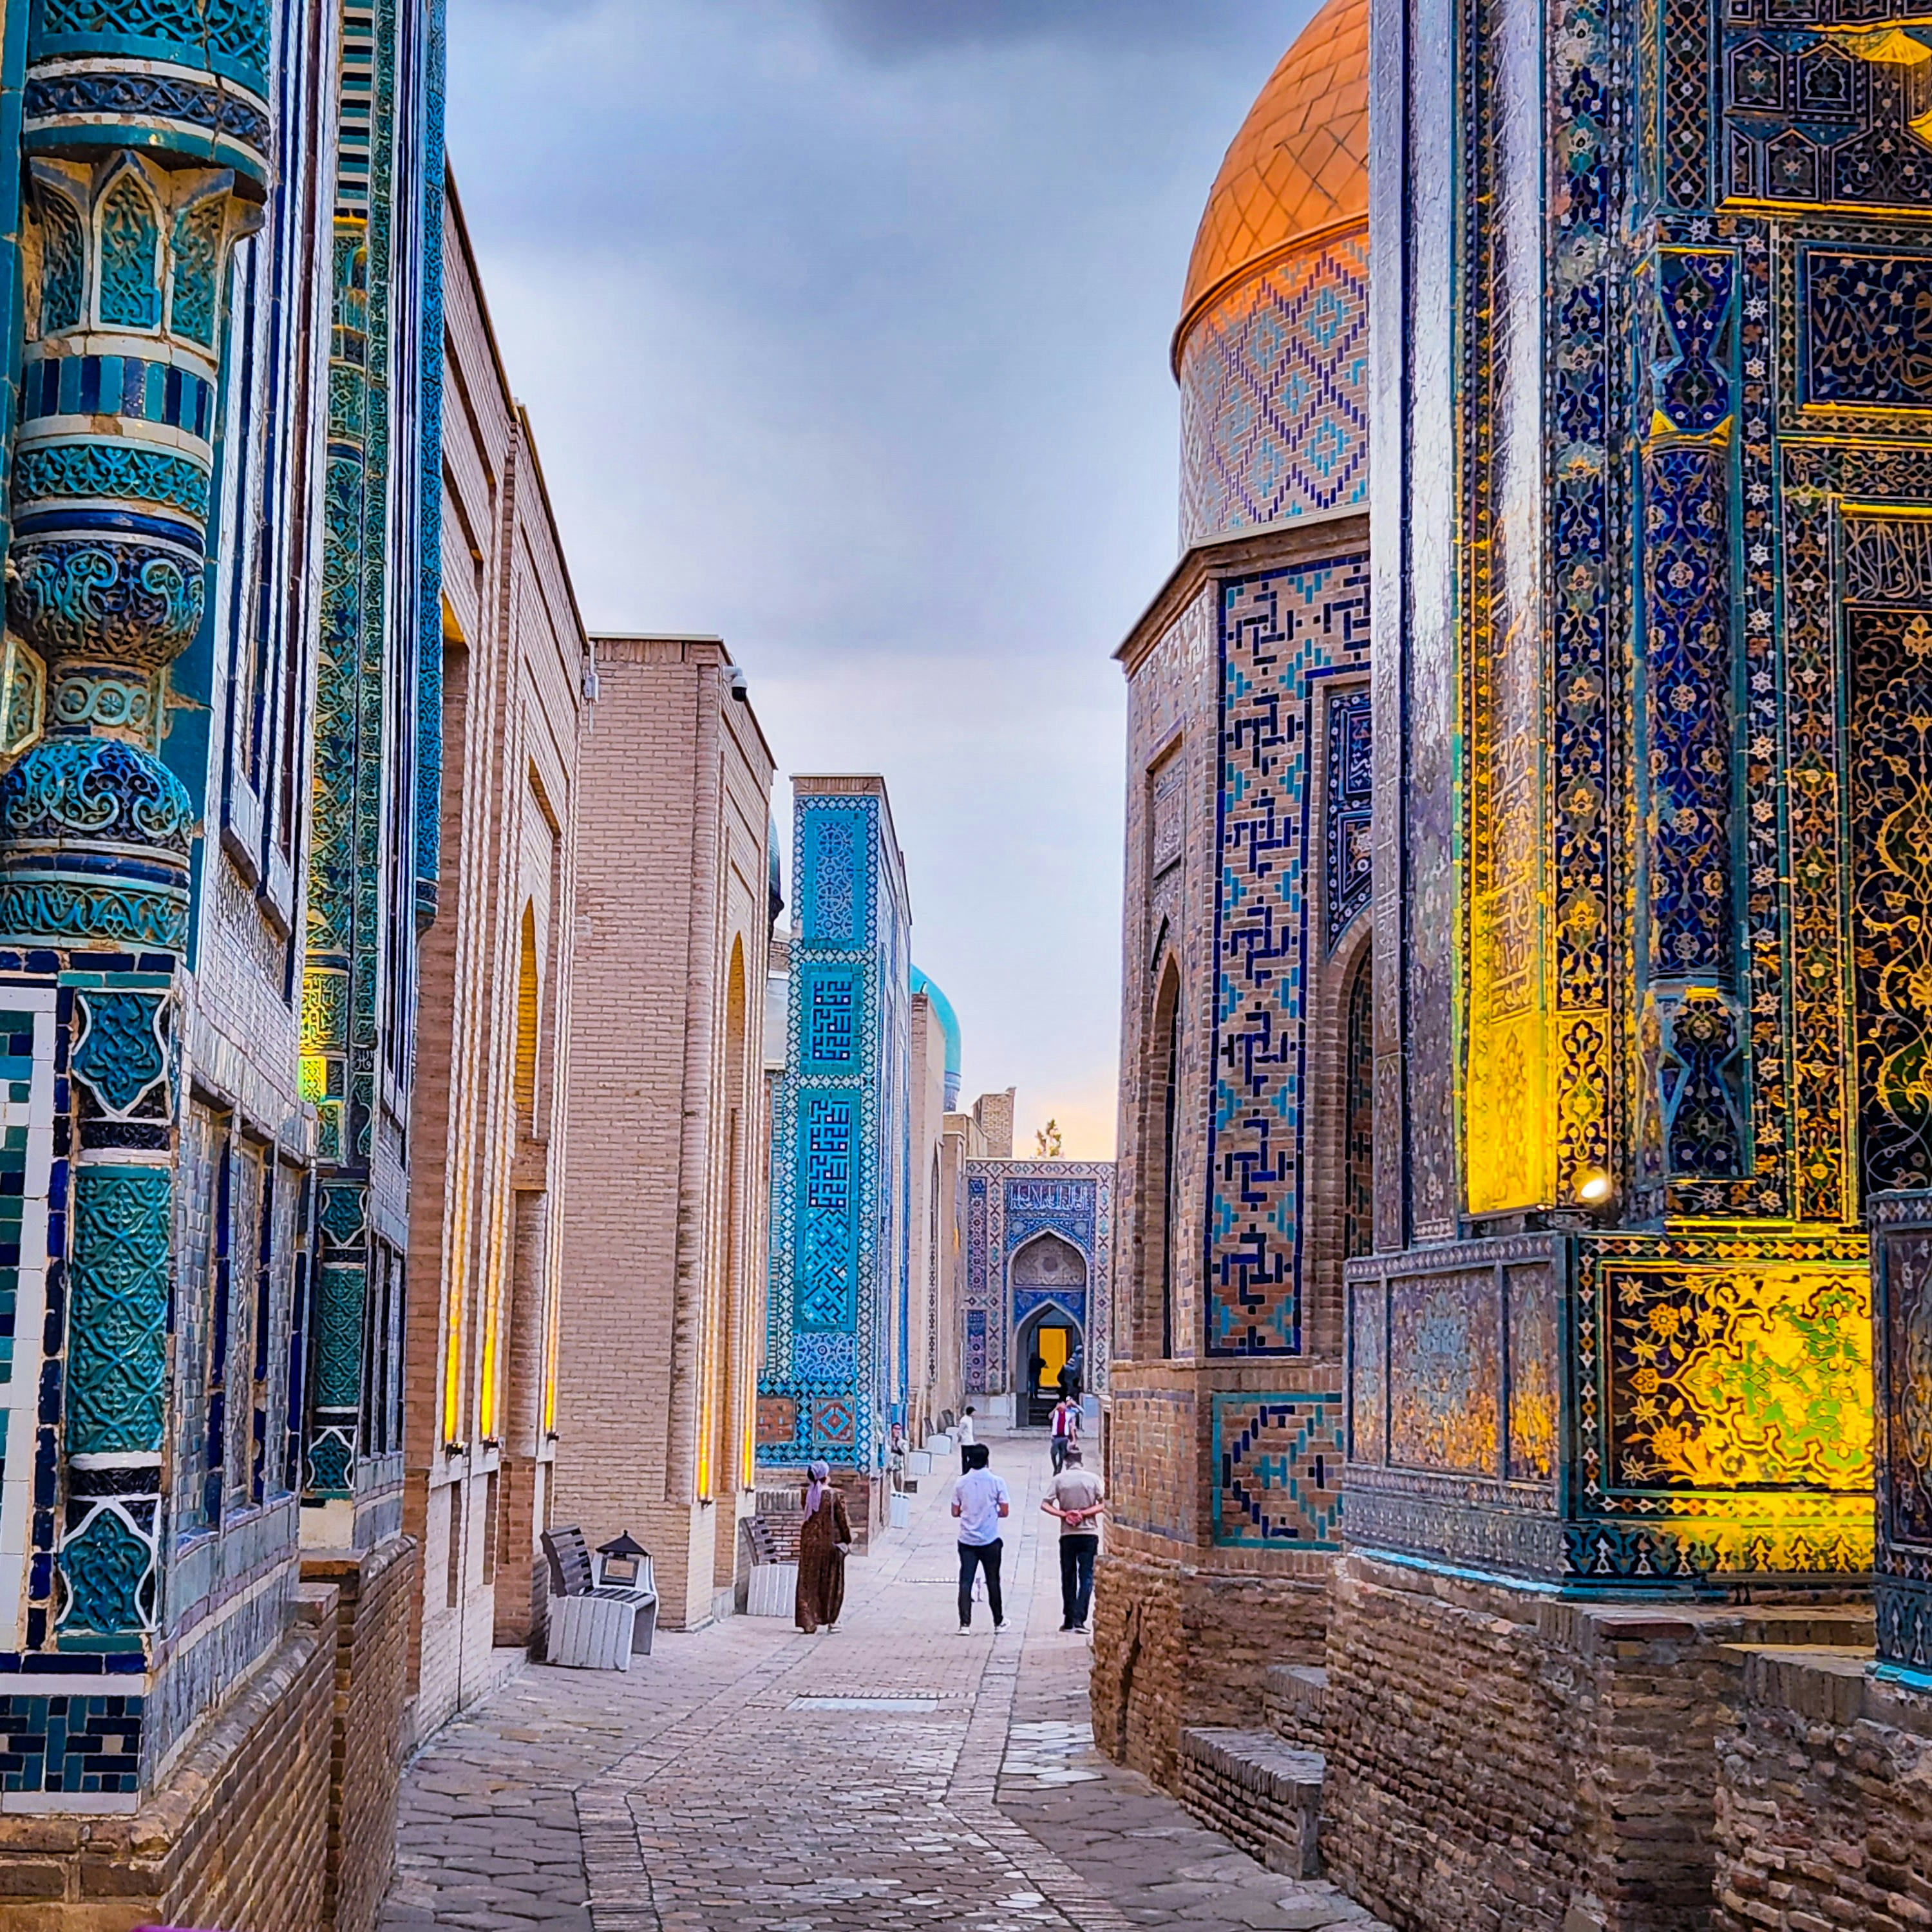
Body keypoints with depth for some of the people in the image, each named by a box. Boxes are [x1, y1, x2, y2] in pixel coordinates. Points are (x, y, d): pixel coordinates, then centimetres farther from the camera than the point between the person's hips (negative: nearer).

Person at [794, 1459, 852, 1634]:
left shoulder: (806, 1494, -1)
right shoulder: (834, 1495, -11)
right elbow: (843, 1519, -7)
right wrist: (848, 1540, 5)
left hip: (809, 1543, 3)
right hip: (830, 1543, -3)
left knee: (808, 1583, 7)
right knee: (832, 1582, 9)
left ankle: (807, 1621, 5)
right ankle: (832, 1620, 13)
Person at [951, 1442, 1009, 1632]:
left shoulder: (961, 1483, -2)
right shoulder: (996, 1482, -8)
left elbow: (955, 1512, 3)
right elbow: (1004, 1511, -6)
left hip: (967, 1540, 1)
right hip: (990, 1540, -1)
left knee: (965, 1582, 2)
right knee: (993, 1581, 11)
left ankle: (965, 1624, -4)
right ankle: (999, 1622, 22)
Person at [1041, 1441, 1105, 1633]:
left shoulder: (1059, 1479, -3)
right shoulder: (1093, 1479, -3)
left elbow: (1045, 1504, -8)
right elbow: (1103, 1504, -5)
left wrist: (1064, 1514, -8)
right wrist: (1084, 1513, -5)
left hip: (1067, 1535, 1)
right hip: (1089, 1534, -1)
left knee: (1068, 1577, 12)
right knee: (1087, 1577, 0)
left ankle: (1068, 1619, 16)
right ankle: (1079, 1618, -14)